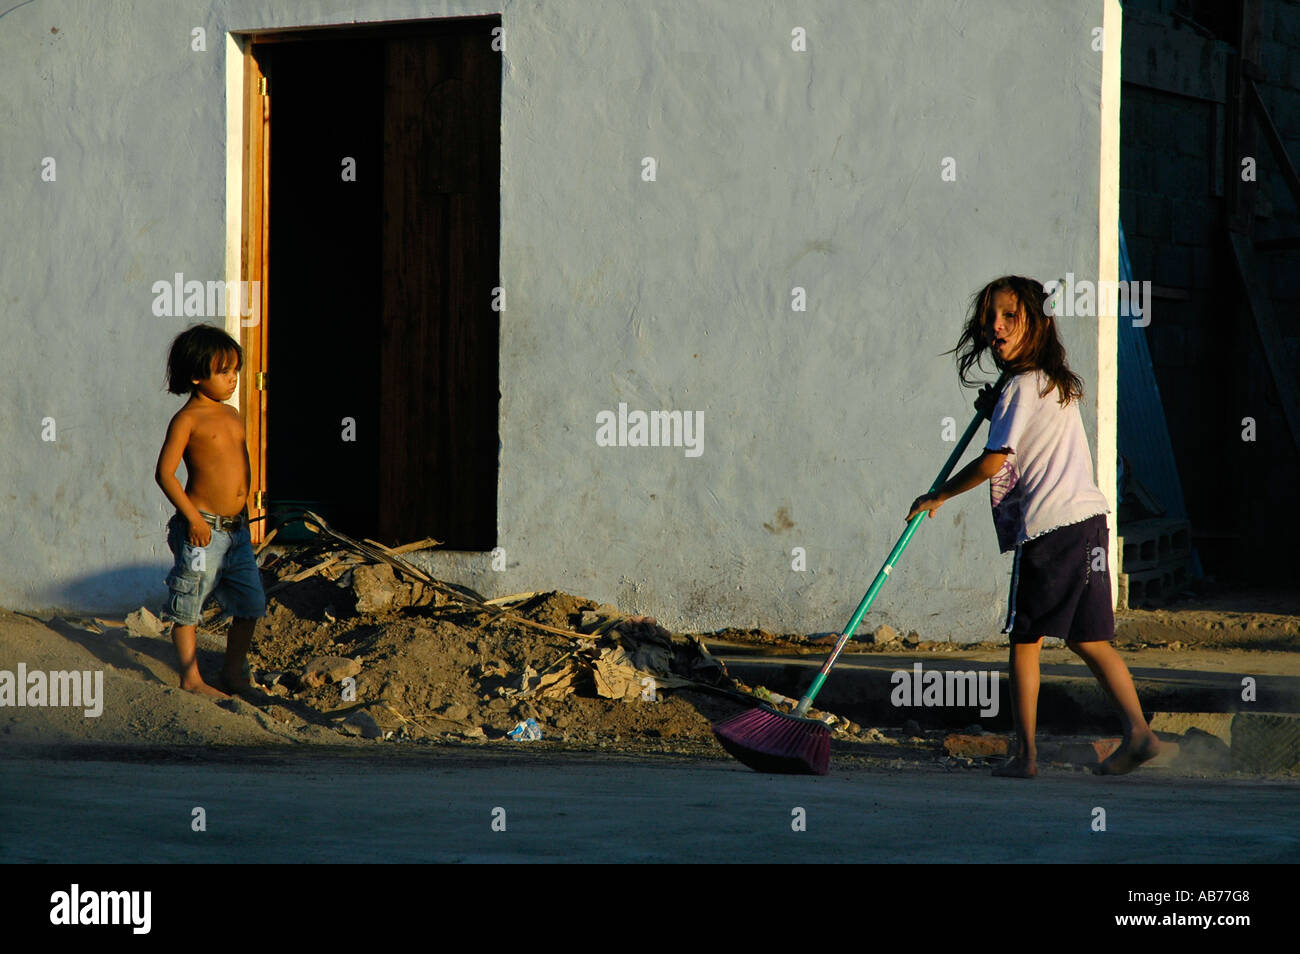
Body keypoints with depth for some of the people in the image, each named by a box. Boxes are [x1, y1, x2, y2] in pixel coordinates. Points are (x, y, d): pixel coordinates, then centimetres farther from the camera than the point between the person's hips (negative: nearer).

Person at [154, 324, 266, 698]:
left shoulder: (231, 415, 12)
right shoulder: (187, 420, -11)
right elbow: (165, 472, -15)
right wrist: (193, 517, -17)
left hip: (236, 527, 8)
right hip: (202, 528, -8)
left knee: (250, 603, 10)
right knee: (188, 604, 0)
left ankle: (233, 672, 22)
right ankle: (191, 678, 8)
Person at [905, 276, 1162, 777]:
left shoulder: (1020, 386, -8)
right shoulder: (1057, 382, 19)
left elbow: (993, 461, -12)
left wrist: (936, 497, -1)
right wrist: (998, 414, 15)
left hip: (1049, 526, -8)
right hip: (1089, 516, 8)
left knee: (1026, 638, 0)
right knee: (1088, 639, 12)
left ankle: (1025, 754, 0)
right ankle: (1138, 731, 2)